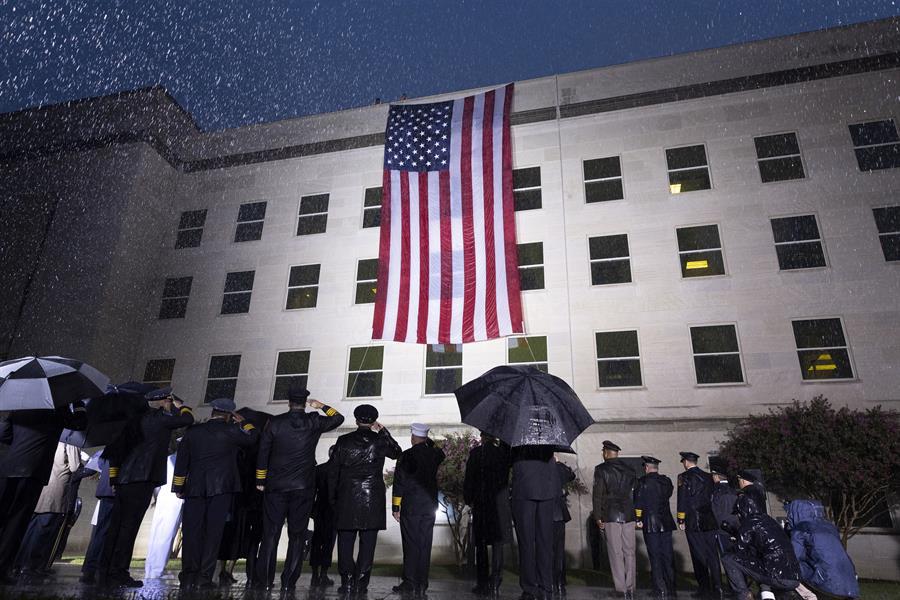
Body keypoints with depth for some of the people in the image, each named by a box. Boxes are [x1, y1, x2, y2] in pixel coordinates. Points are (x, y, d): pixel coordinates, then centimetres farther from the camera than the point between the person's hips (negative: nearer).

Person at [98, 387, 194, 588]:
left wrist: (114, 475, 21)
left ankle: (105, 573, 15)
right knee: (128, 526, -4)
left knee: (116, 526, 10)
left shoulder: (136, 419, 16)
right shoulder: (159, 419, -6)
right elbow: (188, 419, -1)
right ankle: (118, 573, -1)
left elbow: (117, 447, 16)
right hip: (142, 480, -8)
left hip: (123, 480, 8)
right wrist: (181, 406, 18)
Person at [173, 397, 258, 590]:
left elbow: (181, 461, 12)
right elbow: (253, 437, 15)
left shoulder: (193, 431, 9)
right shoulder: (231, 431, 0)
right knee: (213, 532, -1)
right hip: (221, 488, -3)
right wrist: (242, 421, 26)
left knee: (191, 532, 4)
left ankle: (188, 578, 4)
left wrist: (178, 487, 20)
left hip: (195, 488, 3)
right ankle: (203, 578, -2)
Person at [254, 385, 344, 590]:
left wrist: (260, 481, 12)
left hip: (276, 486, 0)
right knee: (296, 536, 7)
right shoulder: (314, 423, -3)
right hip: (304, 488, 0)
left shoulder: (275, 423, -1)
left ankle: (265, 581, 8)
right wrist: (321, 406, 19)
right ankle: (289, 582, 8)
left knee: (270, 534, 6)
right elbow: (338, 418, 13)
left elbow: (262, 453, 3)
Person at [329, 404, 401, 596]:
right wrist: (384, 431, 17)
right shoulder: (379, 441, -1)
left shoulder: (343, 441, 2)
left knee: (346, 542, 9)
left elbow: (334, 473, 4)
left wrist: (333, 498, 13)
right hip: (372, 500, -1)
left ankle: (347, 582, 8)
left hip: (346, 499, 1)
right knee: (367, 543, 4)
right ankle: (360, 584, 4)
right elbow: (397, 452, 19)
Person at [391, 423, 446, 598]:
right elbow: (441, 454, 30)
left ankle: (410, 583, 4)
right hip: (429, 506, 4)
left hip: (410, 506, -4)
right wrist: (430, 442, 20)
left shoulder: (406, 456, -8)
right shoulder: (434, 455, 3)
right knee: (425, 544, 8)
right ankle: (422, 585, 12)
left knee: (411, 544, 1)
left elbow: (399, 482, -8)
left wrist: (395, 507, -4)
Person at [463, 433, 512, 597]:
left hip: (480, 504, -1)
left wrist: (468, 500, 7)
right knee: (498, 543, 5)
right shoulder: (503, 452, -4)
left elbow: (469, 478, -6)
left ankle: (482, 584, 13)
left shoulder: (475, 453, -6)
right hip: (500, 504, 1)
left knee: (481, 543, 9)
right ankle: (495, 583, -1)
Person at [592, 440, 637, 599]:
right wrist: (636, 515, 16)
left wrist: (598, 517, -3)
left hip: (611, 516, -4)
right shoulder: (629, 470, 10)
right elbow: (634, 493, 11)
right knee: (629, 552, 9)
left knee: (616, 553, 0)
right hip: (629, 516, 4)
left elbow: (598, 494, -7)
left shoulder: (601, 469, -4)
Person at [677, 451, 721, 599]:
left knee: (699, 556, 1)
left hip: (693, 523, -5)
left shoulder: (684, 477, -7)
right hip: (709, 521, 5)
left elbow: (682, 500, -10)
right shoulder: (708, 476, 9)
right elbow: (712, 497, 13)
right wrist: (712, 517, 20)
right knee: (712, 555, 9)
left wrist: (681, 520, -4)